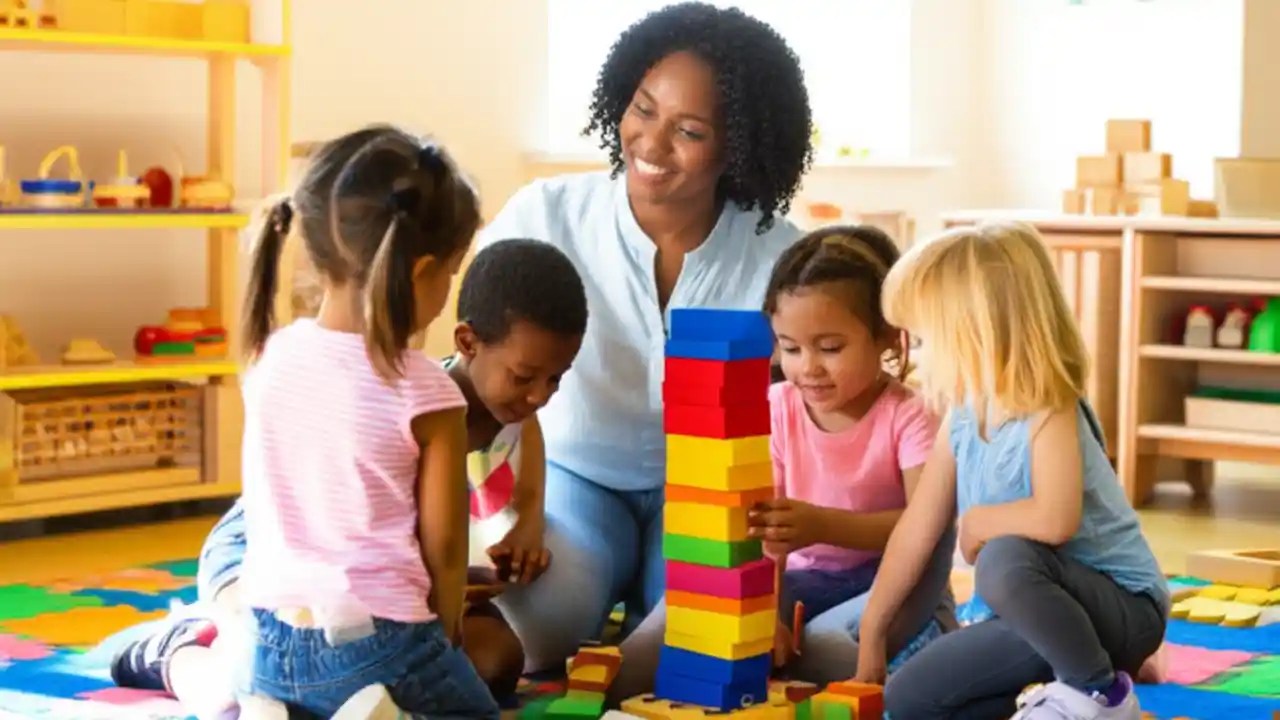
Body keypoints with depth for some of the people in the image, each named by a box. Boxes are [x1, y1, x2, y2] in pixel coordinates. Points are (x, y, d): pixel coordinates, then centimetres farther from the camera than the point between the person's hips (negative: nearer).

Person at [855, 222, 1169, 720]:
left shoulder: (1049, 415, -24)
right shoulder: (961, 421, 0)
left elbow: (1055, 520, -42)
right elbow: (917, 529, 5)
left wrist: (976, 521, -22)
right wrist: (871, 634, 8)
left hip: (1124, 607, -8)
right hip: (1035, 608, 8)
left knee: (1005, 561, -38)